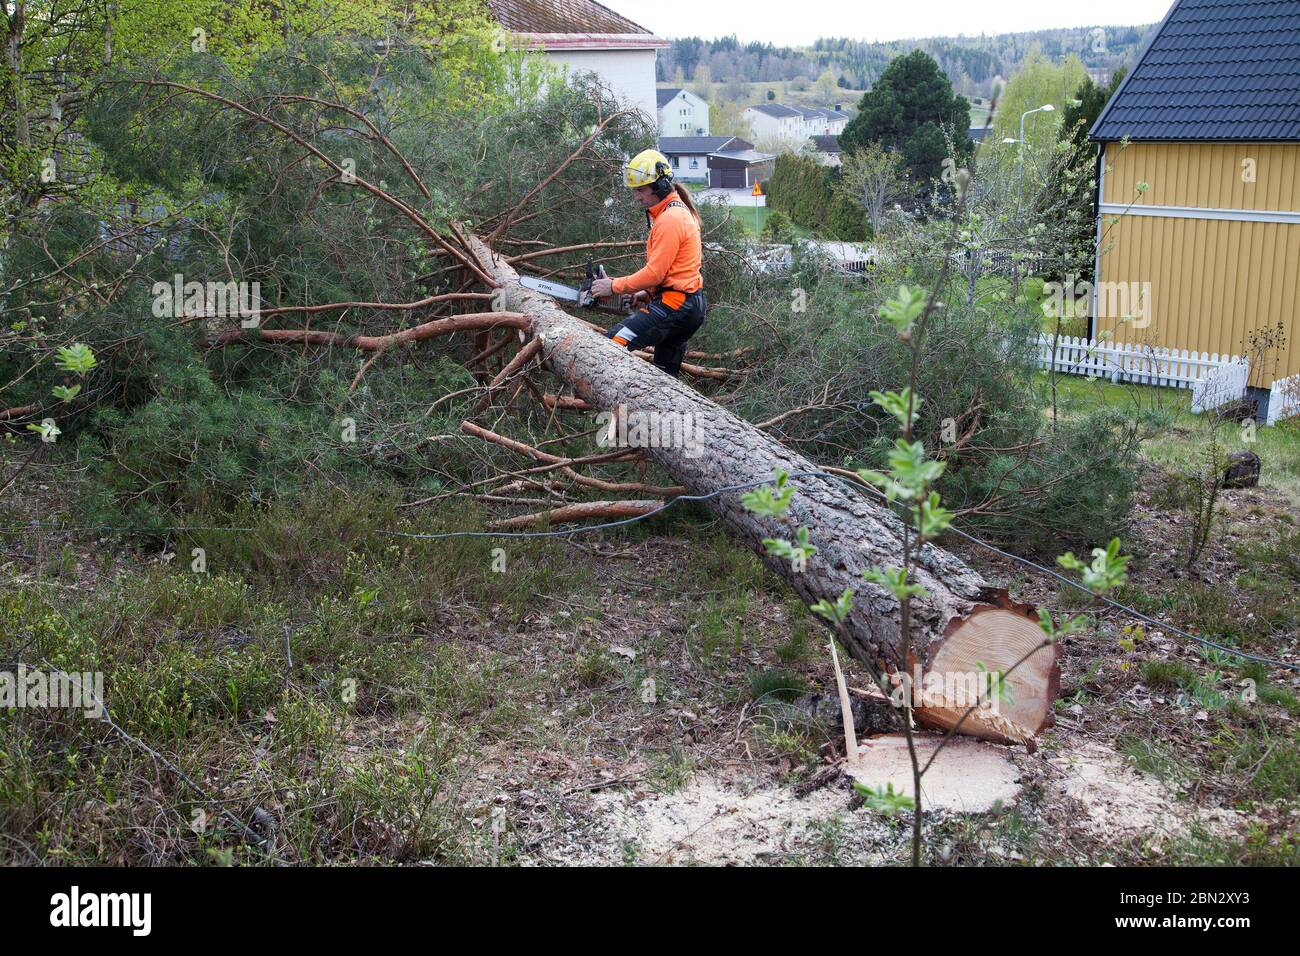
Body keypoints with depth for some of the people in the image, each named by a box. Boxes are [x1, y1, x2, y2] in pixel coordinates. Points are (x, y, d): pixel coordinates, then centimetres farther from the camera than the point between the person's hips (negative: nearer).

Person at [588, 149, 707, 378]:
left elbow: (655, 272, -21)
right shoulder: (679, 211, 16)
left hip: (674, 305, -11)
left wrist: (614, 286, -12)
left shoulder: (670, 219, -16)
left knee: (612, 345, -19)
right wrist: (649, 292, 11)